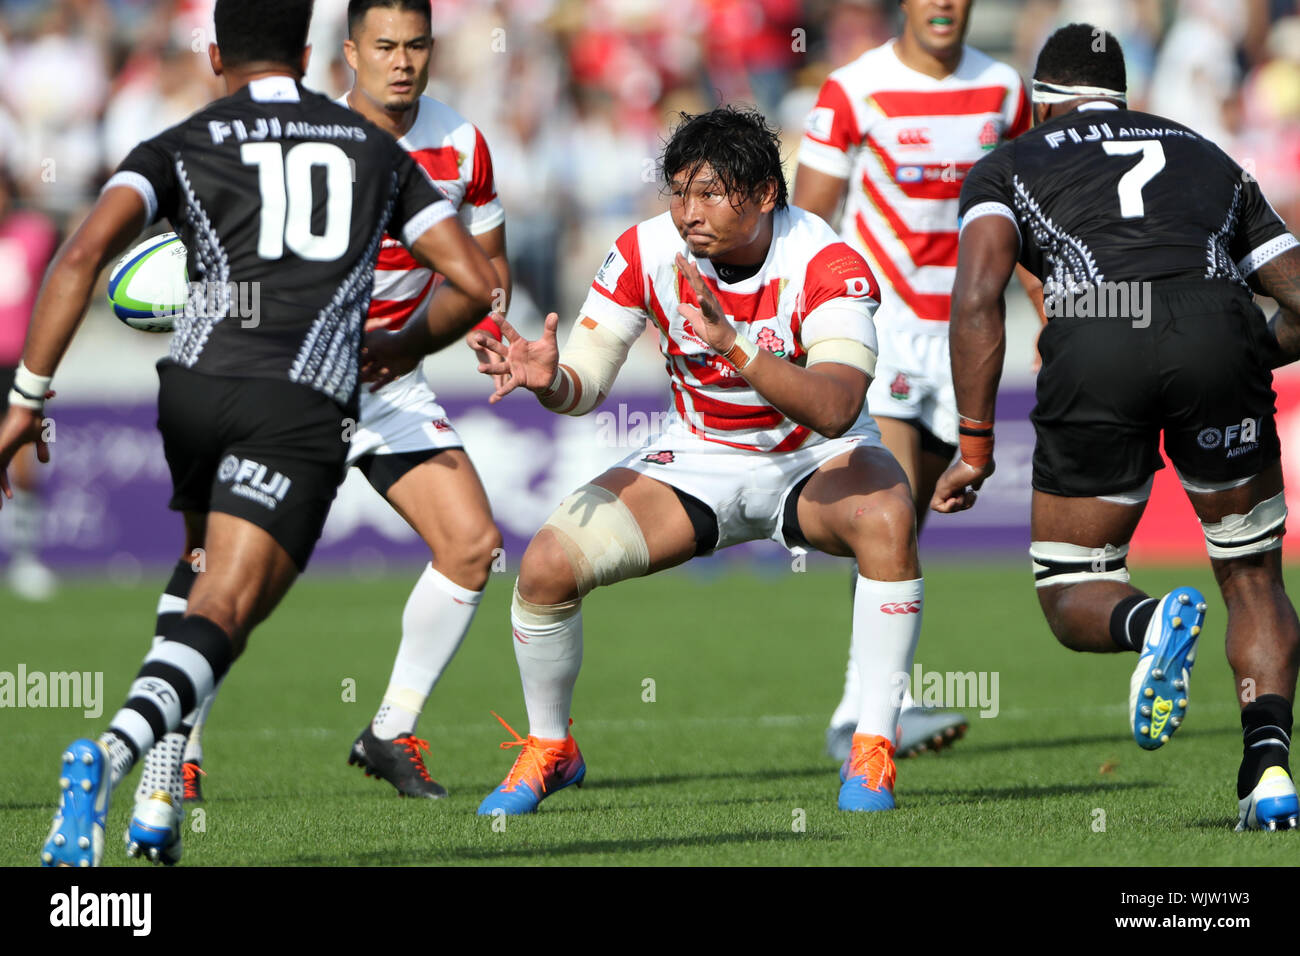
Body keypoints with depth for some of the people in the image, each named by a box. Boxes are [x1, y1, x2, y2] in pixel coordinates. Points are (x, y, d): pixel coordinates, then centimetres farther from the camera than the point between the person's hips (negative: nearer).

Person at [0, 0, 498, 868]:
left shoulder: (179, 148, 13)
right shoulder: (376, 149, 20)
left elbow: (83, 256, -4)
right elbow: (475, 282, 15)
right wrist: (393, 352, 32)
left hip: (196, 386, 2)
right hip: (306, 408, -2)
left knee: (202, 573, 29)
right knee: (221, 617, -11)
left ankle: (159, 809, 22)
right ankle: (110, 754, -40)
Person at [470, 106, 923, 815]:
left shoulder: (828, 264, -25)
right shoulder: (647, 251, -14)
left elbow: (835, 409, -40)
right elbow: (587, 384, -9)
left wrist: (735, 345, -53)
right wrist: (550, 380, -34)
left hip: (816, 461, -3)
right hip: (697, 459, 3)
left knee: (885, 516, -37)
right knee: (547, 564, -16)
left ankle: (873, 752, -26)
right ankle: (548, 752, 12)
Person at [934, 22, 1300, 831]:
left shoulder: (1011, 165, 26)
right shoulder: (1208, 157, 34)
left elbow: (978, 298, 7)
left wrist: (976, 447, 8)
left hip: (1095, 341, -2)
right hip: (1218, 328, 2)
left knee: (1074, 605, 13)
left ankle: (1151, 621, -23)